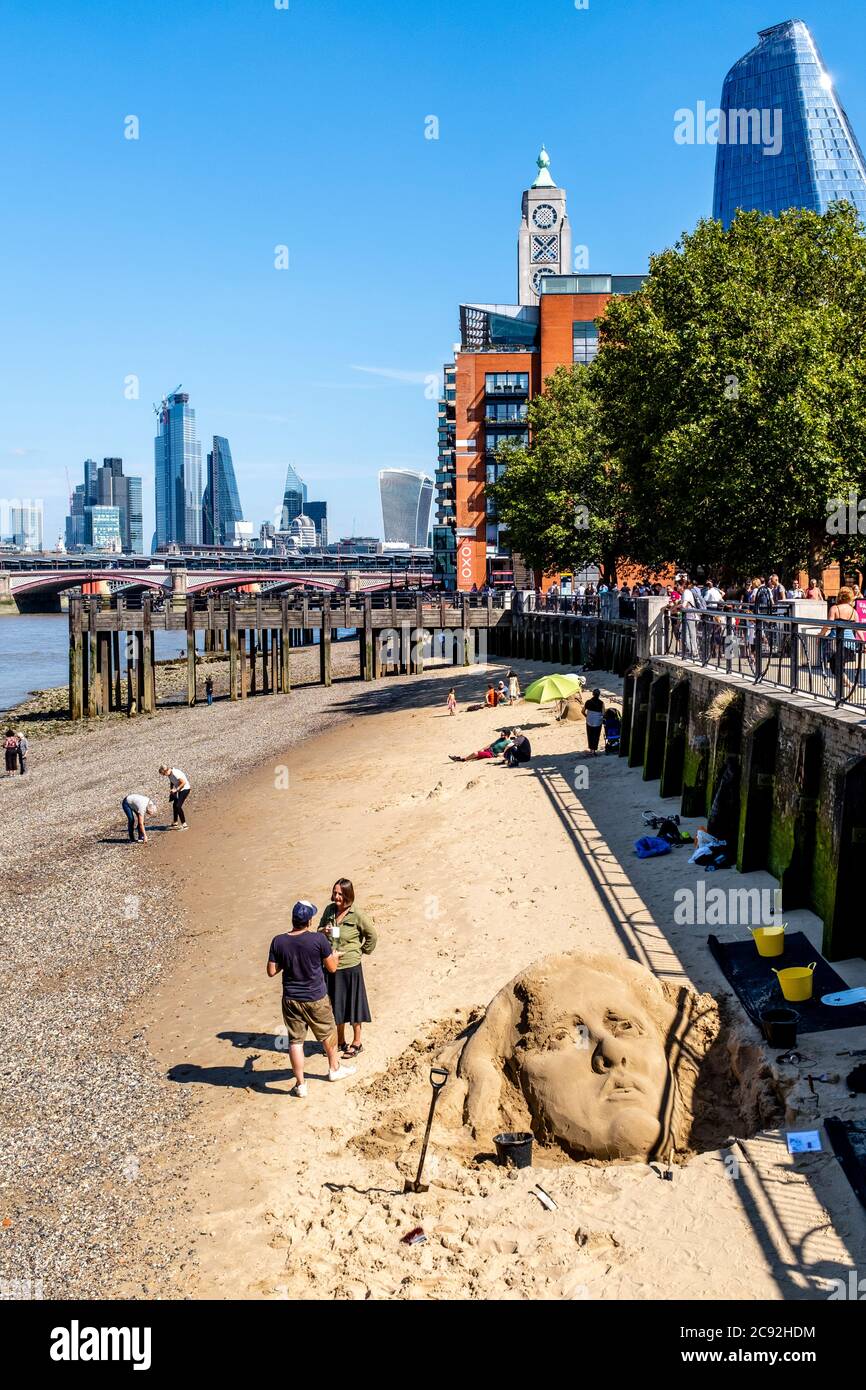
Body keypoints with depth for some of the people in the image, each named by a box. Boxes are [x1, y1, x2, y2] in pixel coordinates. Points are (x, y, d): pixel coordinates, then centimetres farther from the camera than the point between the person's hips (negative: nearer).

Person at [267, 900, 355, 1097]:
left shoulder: (278, 942, -11)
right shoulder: (319, 939, -19)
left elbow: (271, 972, -5)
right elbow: (332, 968, -8)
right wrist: (335, 955, 14)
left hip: (291, 999, 2)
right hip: (316, 999, -1)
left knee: (295, 1040, 12)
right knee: (328, 1034, 22)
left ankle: (300, 1085, 16)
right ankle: (334, 1068, 42)